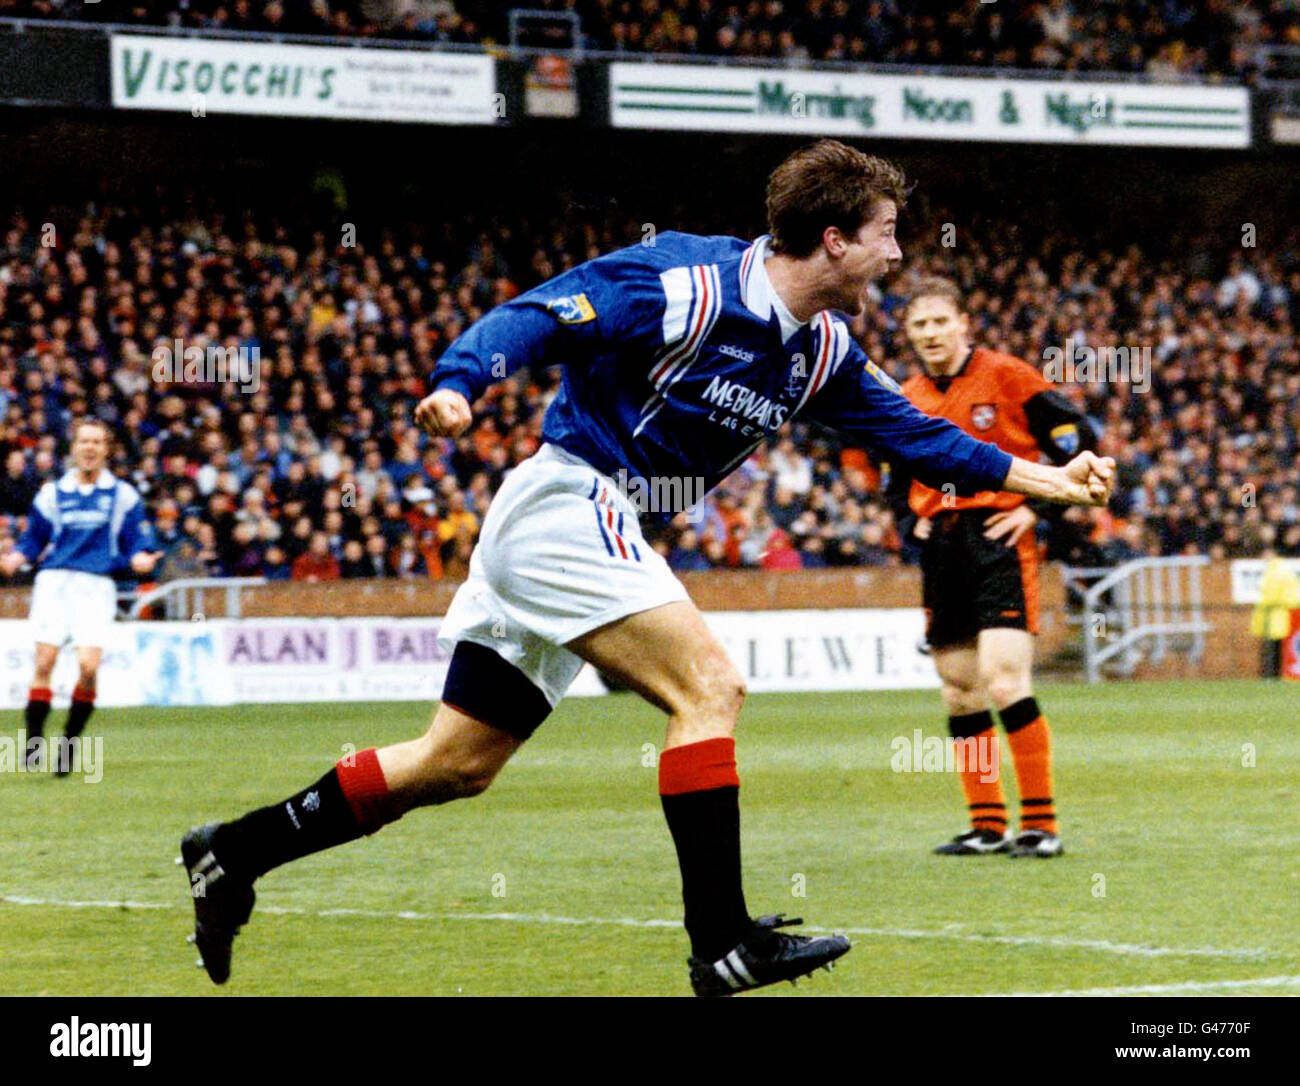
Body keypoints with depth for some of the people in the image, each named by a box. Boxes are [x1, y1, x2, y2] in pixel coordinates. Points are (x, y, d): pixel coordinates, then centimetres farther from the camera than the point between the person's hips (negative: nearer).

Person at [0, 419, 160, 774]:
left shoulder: (123, 495, 9)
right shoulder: (52, 493, 13)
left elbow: (136, 543, 9)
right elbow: (33, 541, 15)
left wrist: (140, 559, -13)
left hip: (96, 585, -1)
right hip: (54, 581, 1)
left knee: (88, 666, -15)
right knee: (44, 663, -9)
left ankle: (70, 742, 0)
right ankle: (34, 742, -2)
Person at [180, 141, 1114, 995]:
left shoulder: (820, 349, 8)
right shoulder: (684, 286, -17)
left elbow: (908, 429, 18)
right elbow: (537, 315, -19)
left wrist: (1040, 477, 14)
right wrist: (457, 385, -35)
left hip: (592, 535, 9)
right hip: (567, 504, -9)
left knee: (458, 764, 9)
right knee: (709, 685, -19)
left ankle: (233, 853, 16)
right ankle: (723, 942, -19)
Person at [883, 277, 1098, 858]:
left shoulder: (1007, 376, -4)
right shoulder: (908, 398, 13)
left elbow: (1077, 439, -4)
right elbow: (898, 477, 28)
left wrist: (1037, 506, -8)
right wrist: (913, 518, 10)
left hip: (998, 536, -6)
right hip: (941, 548, 6)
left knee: (1005, 684, -16)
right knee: (959, 694, 6)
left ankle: (1041, 825, -10)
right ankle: (987, 825, 14)